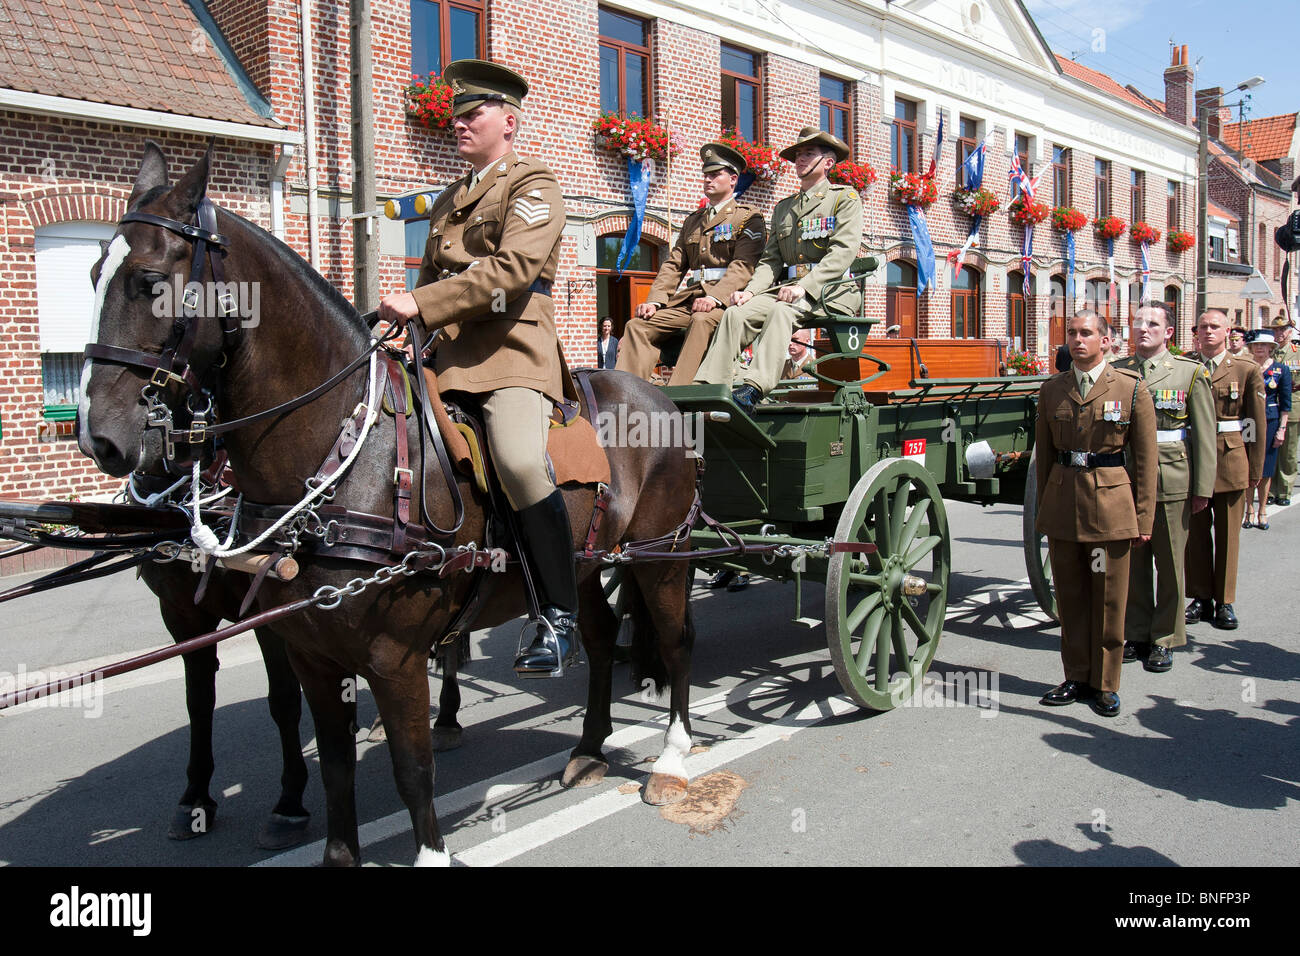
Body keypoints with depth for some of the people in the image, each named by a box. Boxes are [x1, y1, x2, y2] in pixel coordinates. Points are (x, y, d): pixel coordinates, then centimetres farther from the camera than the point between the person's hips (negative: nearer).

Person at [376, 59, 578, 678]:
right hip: (449, 357, 9)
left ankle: (560, 620, -21)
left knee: (519, 461, -32)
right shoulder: (449, 201, 28)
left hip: (512, 350, -9)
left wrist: (421, 304, -19)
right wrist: (402, 317, 13)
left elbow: (512, 268, -15)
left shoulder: (533, 187, 2)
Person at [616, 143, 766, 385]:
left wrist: (715, 297, -24)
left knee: (702, 321, -38)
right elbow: (674, 265, 19)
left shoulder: (749, 217, 7)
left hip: (725, 298, -6)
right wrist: (654, 300, 2)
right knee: (639, 325, -15)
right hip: (688, 296, 6)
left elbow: (743, 266, -8)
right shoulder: (693, 220, 27)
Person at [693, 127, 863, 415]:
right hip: (789, 285, 5)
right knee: (736, 314, -21)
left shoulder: (845, 197, 6)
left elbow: (844, 252, -9)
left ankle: (753, 389, -49)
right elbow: (771, 260, 17)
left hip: (833, 289, -5)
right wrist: (751, 290, -4)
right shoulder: (783, 207, 24)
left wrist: (804, 286, -22)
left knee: (782, 311, -36)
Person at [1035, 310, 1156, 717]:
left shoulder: (1132, 389, -1)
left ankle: (1105, 684, 18)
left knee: (1108, 600, 5)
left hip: (1110, 501, -3)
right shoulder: (1051, 389, 8)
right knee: (1070, 596, 10)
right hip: (1062, 502, 3)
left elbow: (1145, 460, -1)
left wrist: (1144, 517, -4)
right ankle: (1076, 676, 24)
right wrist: (1044, 508, 11)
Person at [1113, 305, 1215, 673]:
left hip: (1172, 481, -2)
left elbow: (1204, 435, 0)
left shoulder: (1191, 373, 2)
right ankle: (1136, 634, 21)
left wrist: (1203, 488, -5)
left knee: (1170, 563, 5)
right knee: (1132, 561, 9)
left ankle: (1165, 639, 17)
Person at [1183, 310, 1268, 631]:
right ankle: (1201, 598, 17)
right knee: (1196, 531, 6)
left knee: (1228, 533, 5)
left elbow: (1256, 422, 3)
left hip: (1231, 460, -1)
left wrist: (1255, 469, 1)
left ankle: (1225, 601, 15)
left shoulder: (1246, 370, 4)